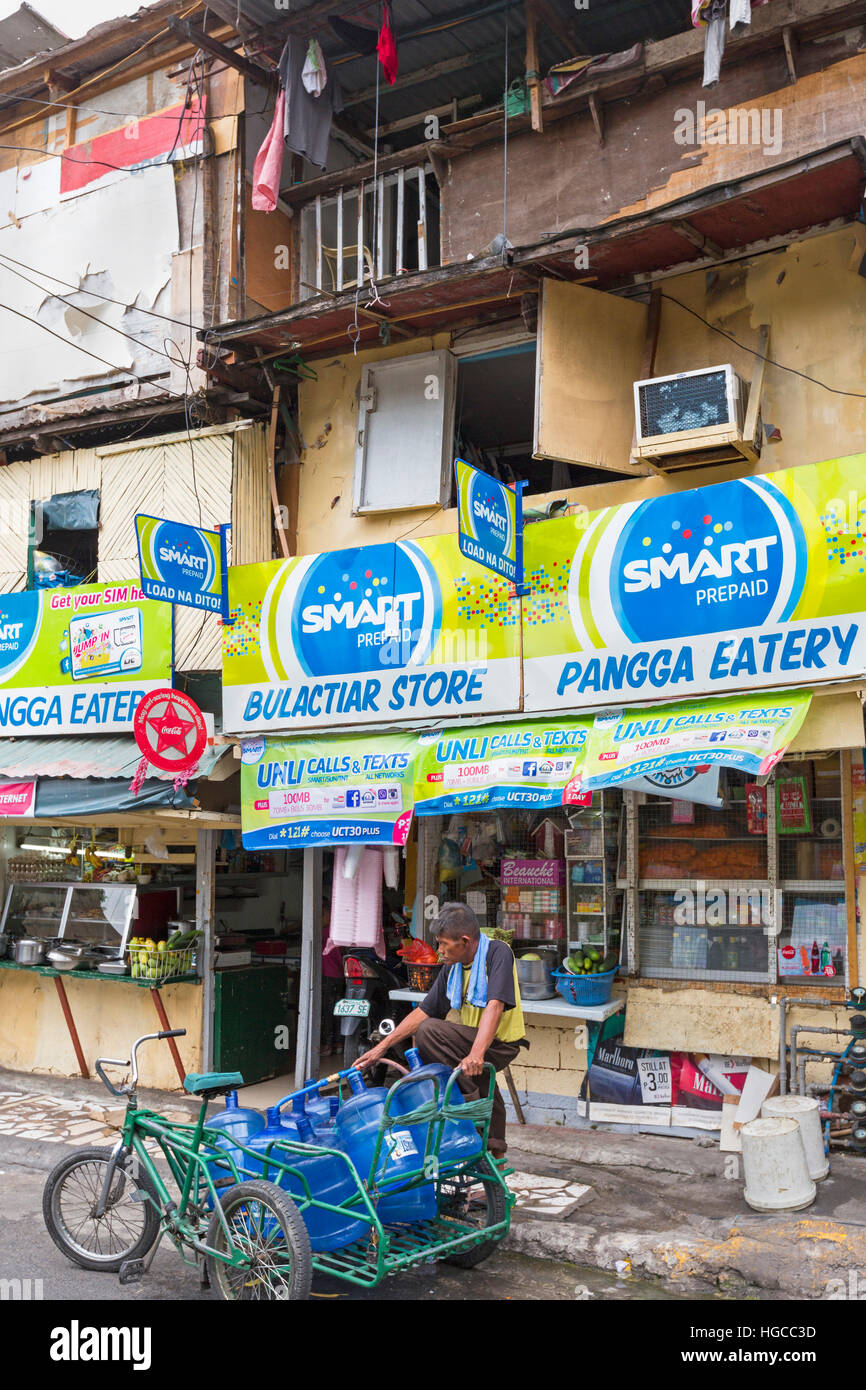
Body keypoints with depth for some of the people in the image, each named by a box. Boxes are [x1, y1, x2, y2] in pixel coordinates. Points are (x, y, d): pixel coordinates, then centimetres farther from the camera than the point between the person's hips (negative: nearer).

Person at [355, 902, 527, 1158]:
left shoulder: (498, 953, -16)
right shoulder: (452, 968, 7)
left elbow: (495, 1005, -29)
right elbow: (424, 1010, 9)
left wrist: (476, 1054, -41)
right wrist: (382, 1047, 4)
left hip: (500, 1045, -9)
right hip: (473, 1041, 9)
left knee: (428, 1032, -19)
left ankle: (472, 1098, -13)